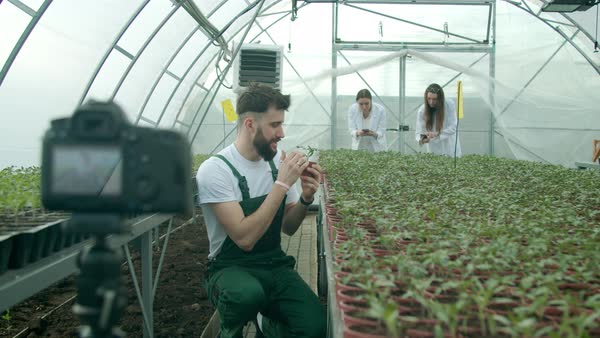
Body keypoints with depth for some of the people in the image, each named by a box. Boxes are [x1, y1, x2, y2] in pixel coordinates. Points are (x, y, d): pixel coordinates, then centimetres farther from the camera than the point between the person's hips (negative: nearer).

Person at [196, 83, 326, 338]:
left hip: (275, 264, 5)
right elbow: (245, 238, -26)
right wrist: (282, 184, -25)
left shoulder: (276, 161, 2)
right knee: (248, 295, -39)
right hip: (231, 268, -5)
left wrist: (306, 198, -11)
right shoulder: (214, 169, -18)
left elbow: (288, 228, 9)